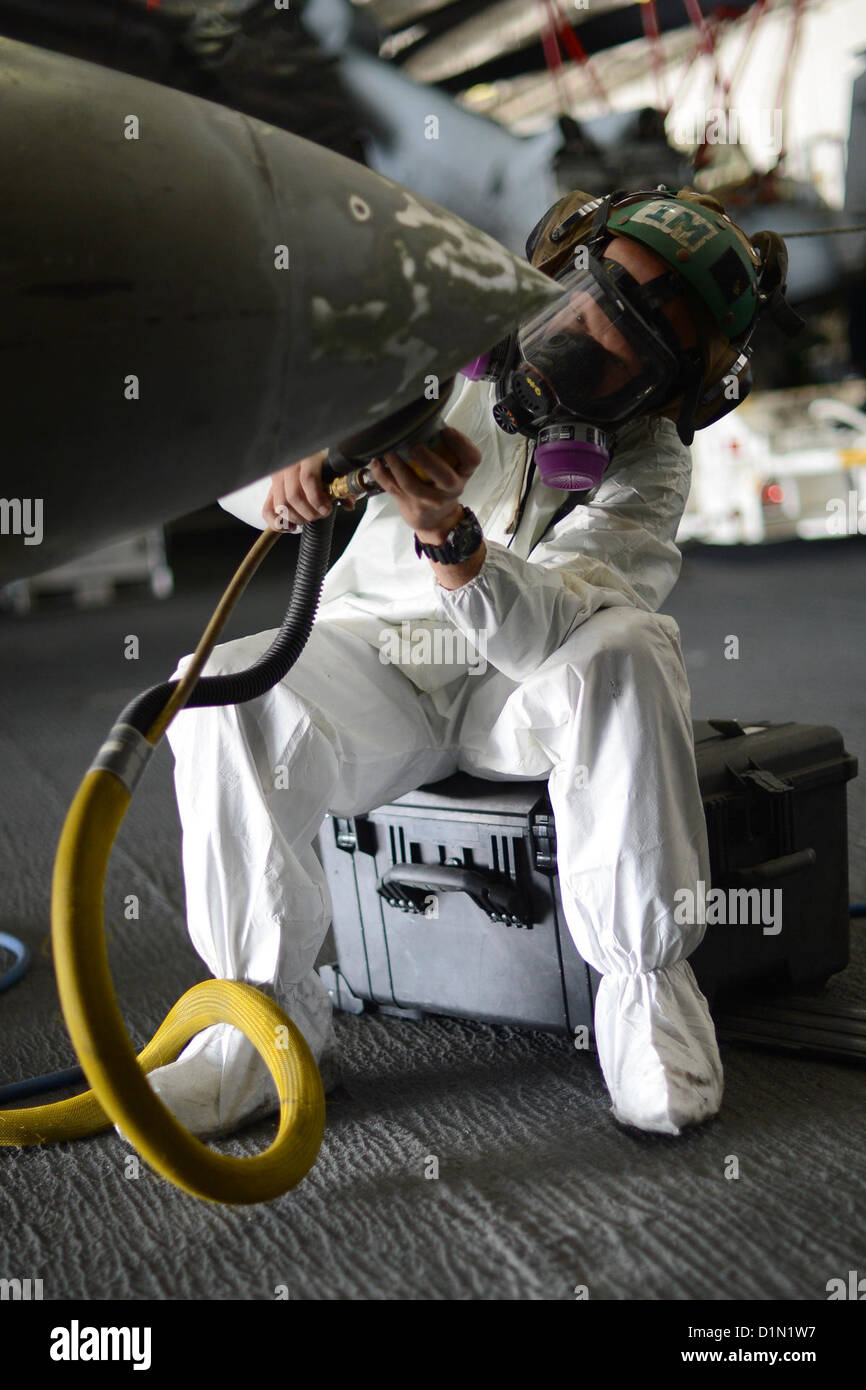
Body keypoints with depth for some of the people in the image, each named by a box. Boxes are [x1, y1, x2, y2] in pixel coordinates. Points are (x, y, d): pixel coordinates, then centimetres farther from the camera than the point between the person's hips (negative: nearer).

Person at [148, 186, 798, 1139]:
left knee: (626, 650, -34)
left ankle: (645, 984, -21)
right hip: (374, 658, 2)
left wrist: (450, 535, -48)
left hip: (522, 692, -1)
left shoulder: (647, 467, -13)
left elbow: (545, 632, -30)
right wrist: (289, 465, -33)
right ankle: (270, 1014, -15)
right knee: (228, 697, -29)